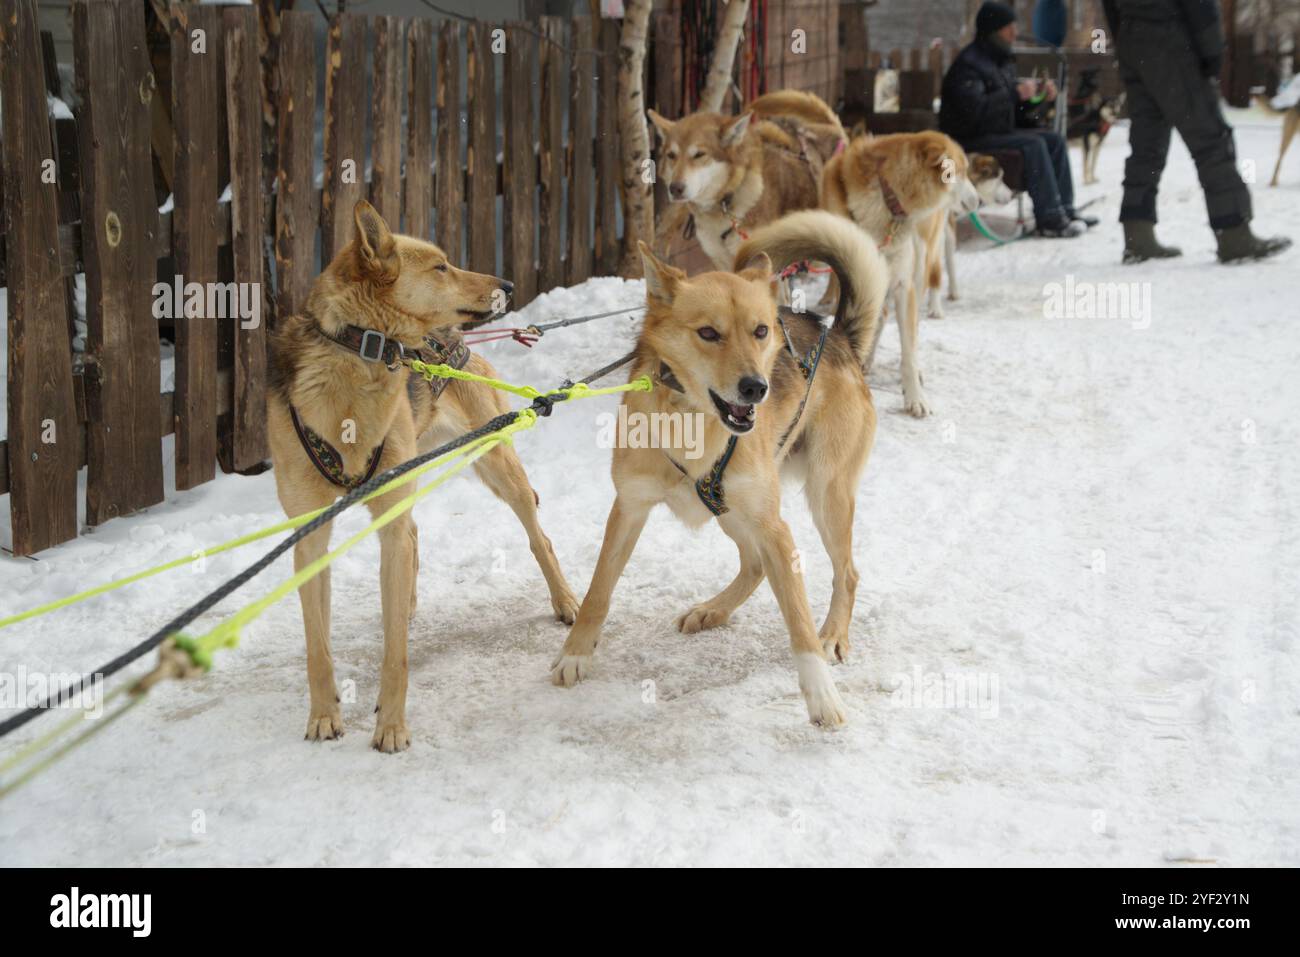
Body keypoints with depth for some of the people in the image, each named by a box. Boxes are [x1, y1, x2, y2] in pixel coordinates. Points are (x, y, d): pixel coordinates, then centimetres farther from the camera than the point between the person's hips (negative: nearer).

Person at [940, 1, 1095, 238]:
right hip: (970, 140, -10)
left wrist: (1038, 92, 0)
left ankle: (1064, 209, -4)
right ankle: (1049, 219, -26)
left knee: (1055, 140, -1)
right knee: (1032, 144, -26)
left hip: (1001, 130, 10)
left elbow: (1015, 105, 20)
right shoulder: (967, 64, -16)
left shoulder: (1002, 61, 15)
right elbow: (974, 109, -29)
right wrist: (1016, 93, -29)